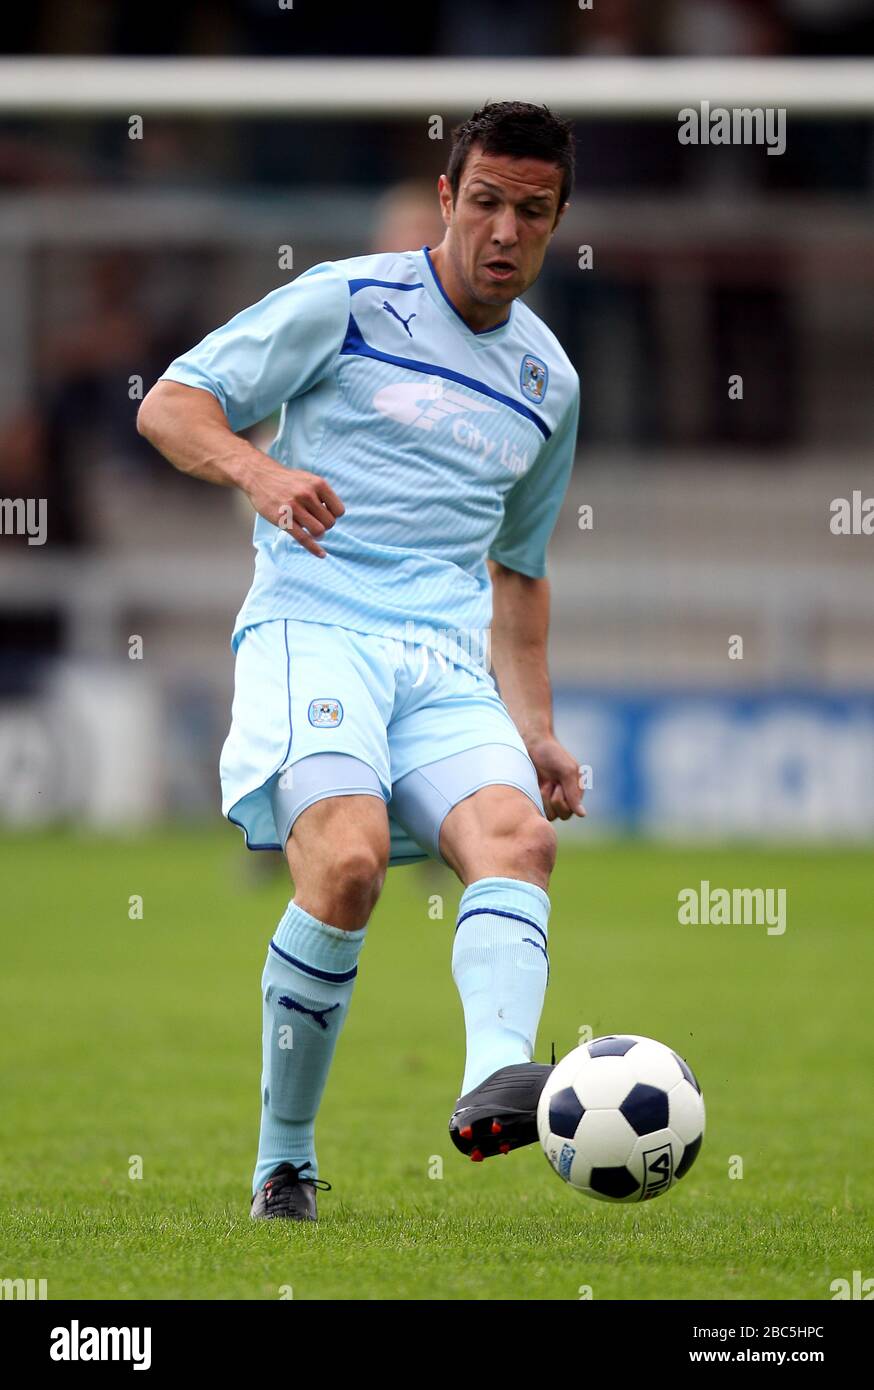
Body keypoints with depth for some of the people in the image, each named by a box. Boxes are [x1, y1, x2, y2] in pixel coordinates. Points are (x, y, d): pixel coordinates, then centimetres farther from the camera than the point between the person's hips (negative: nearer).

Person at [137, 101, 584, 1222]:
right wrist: (259, 472, -18)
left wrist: (534, 728, 23)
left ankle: (497, 1081, -52)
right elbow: (169, 405, 2)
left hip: (448, 666, 5)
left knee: (516, 834, -26)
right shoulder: (346, 304, 5)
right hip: (310, 632, -5)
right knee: (349, 858, -28)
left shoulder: (547, 381, 21)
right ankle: (283, 1162, -13)